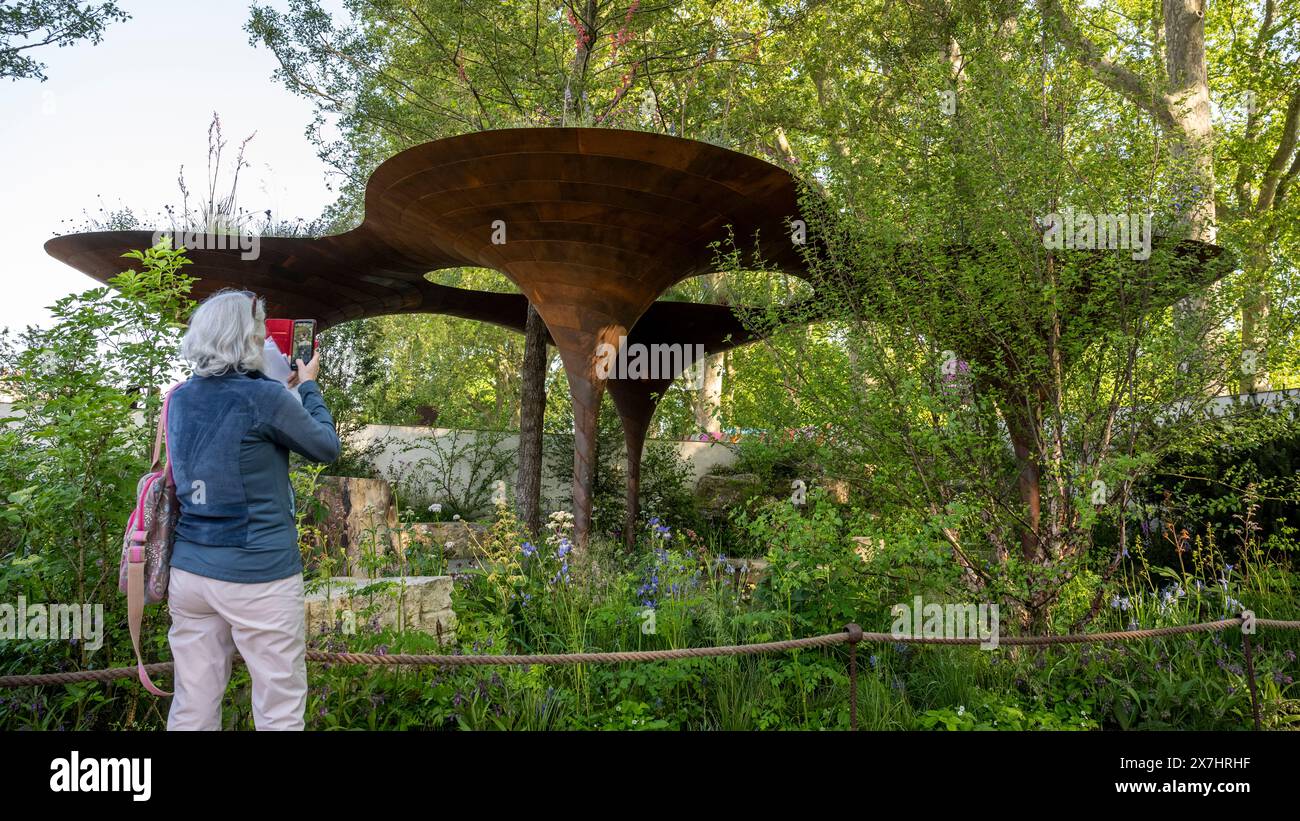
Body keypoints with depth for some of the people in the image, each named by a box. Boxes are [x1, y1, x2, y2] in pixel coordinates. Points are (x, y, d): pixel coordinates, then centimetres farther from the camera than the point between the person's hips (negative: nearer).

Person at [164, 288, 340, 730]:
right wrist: (308, 386, 11)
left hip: (189, 570, 7)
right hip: (257, 577, -7)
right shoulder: (262, 396, -15)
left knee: (192, 709, 14)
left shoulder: (181, 397, 4)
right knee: (280, 711, 7)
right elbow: (327, 447, -1)